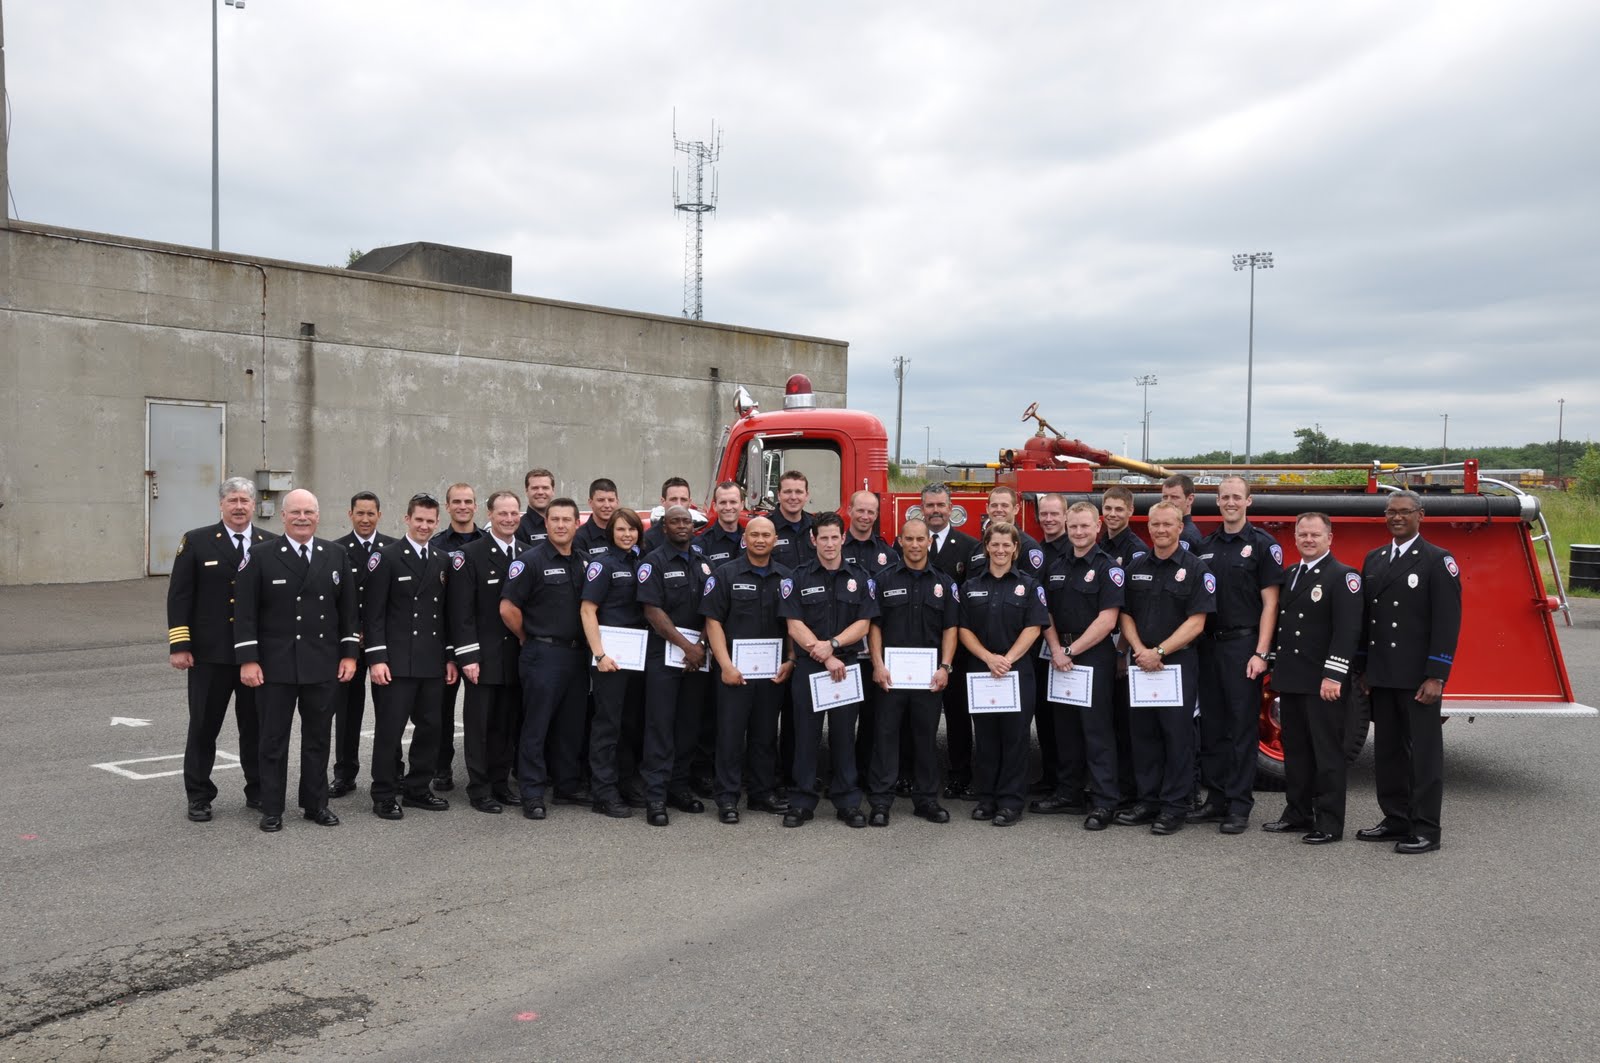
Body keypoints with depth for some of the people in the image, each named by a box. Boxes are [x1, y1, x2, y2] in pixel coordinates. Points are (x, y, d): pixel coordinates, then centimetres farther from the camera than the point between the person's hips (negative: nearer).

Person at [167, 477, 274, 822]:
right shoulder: (196, 541, 0)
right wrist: (179, 645, -8)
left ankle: (258, 790, 23)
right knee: (203, 727, 8)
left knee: (256, 726, 10)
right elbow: (179, 596, -2)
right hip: (209, 653, -1)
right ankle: (199, 797, 19)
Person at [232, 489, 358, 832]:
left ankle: (316, 803, 23)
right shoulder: (261, 558, -3)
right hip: (275, 665, -2)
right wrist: (248, 659, -10)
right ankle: (272, 809, 17)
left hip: (323, 664, 2)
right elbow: (245, 612, -5)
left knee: (318, 737, 11)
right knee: (274, 739, 7)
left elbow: (348, 608, 8)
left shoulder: (336, 555, 5)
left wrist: (349, 653, 3)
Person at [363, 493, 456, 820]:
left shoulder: (443, 560, 12)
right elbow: (373, 613, -8)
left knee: (430, 727, 10)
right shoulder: (387, 557, -4)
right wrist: (376, 658, -14)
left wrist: (450, 657, 10)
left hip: (433, 662, 5)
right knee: (390, 729, 1)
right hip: (396, 661, -5)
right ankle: (384, 796, 11)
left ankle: (417, 789, 23)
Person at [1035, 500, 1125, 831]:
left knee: (1097, 730, -4)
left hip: (1095, 658, -6)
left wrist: (1071, 651, -13)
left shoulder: (1108, 568, -6)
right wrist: (1056, 651, -5)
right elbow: (1046, 612, 10)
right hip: (1059, 657, 6)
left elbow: (1107, 620, -13)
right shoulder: (1056, 566, 12)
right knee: (1065, 727, 12)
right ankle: (1068, 793, 22)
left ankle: (1103, 803, -1)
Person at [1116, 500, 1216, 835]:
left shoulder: (1195, 569, -5)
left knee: (1177, 734, -1)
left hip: (1178, 663, -5)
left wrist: (1159, 652, -16)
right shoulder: (1136, 567, 10)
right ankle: (1148, 800, 18)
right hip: (1140, 663, 5)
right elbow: (1126, 615, 9)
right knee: (1143, 733, 9)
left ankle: (1174, 807, 7)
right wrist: (1139, 650, -7)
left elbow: (1196, 622, -11)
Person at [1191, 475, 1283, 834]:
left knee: (1242, 727, -1)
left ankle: (1240, 806, 5)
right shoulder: (1204, 546, 12)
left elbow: (1269, 603, -7)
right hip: (1208, 644, 5)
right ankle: (1216, 799, 18)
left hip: (1243, 645, -5)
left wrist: (1260, 653, -14)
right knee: (1211, 726, 9)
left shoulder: (1263, 545, -3)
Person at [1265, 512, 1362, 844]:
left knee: (1327, 752, -1)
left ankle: (1329, 822, 6)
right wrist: (1276, 665, 15)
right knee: (1295, 750, 13)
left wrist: (1333, 676, -21)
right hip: (1290, 680, 7)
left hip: (1322, 683, -7)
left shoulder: (1343, 576, -8)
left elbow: (1347, 630, -16)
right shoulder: (1289, 574, 15)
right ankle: (1298, 813, 23)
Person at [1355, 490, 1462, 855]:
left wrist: (1436, 676, -16)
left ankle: (1426, 830, 7)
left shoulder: (1438, 561, -5)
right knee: (1387, 750, 12)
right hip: (1381, 675, 6)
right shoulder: (1374, 559, 13)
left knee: (1424, 752, 1)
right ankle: (1396, 820, 22)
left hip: (1418, 677, -6)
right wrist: (1363, 669, 13)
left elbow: (1447, 622, -11)